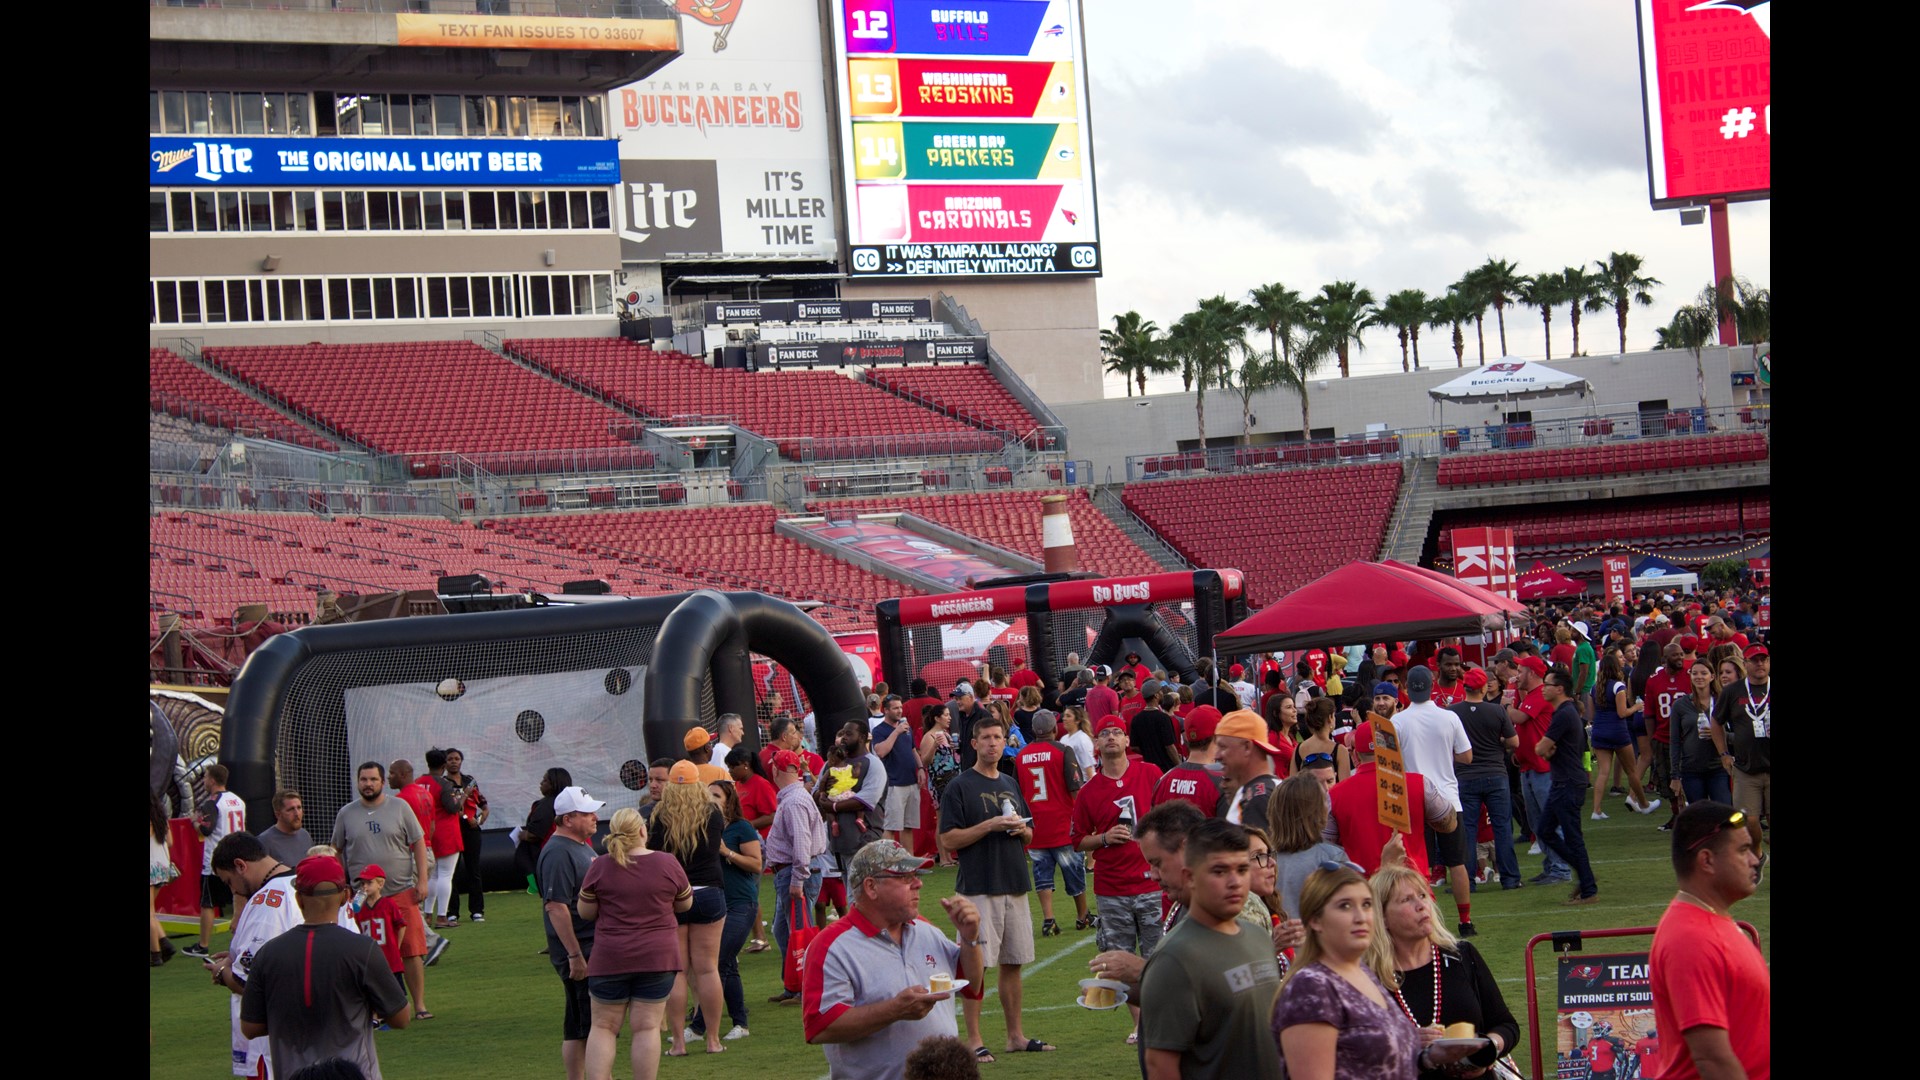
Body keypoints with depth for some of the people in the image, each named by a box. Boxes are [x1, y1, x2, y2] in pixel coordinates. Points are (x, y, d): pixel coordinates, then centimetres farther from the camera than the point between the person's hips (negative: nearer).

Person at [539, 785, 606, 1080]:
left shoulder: (581, 846, 16)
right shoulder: (558, 853, -17)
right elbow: (556, 906, -23)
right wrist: (575, 955, -25)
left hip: (592, 948, 10)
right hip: (578, 952, -10)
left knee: (578, 1027, 11)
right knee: (593, 1025, -9)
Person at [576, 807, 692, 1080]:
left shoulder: (600, 867, -7)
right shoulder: (667, 863, -5)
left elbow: (585, 912, 1)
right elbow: (685, 904, 8)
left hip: (610, 959, 0)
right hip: (658, 956, 0)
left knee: (603, 1026, 8)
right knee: (647, 1027, 4)